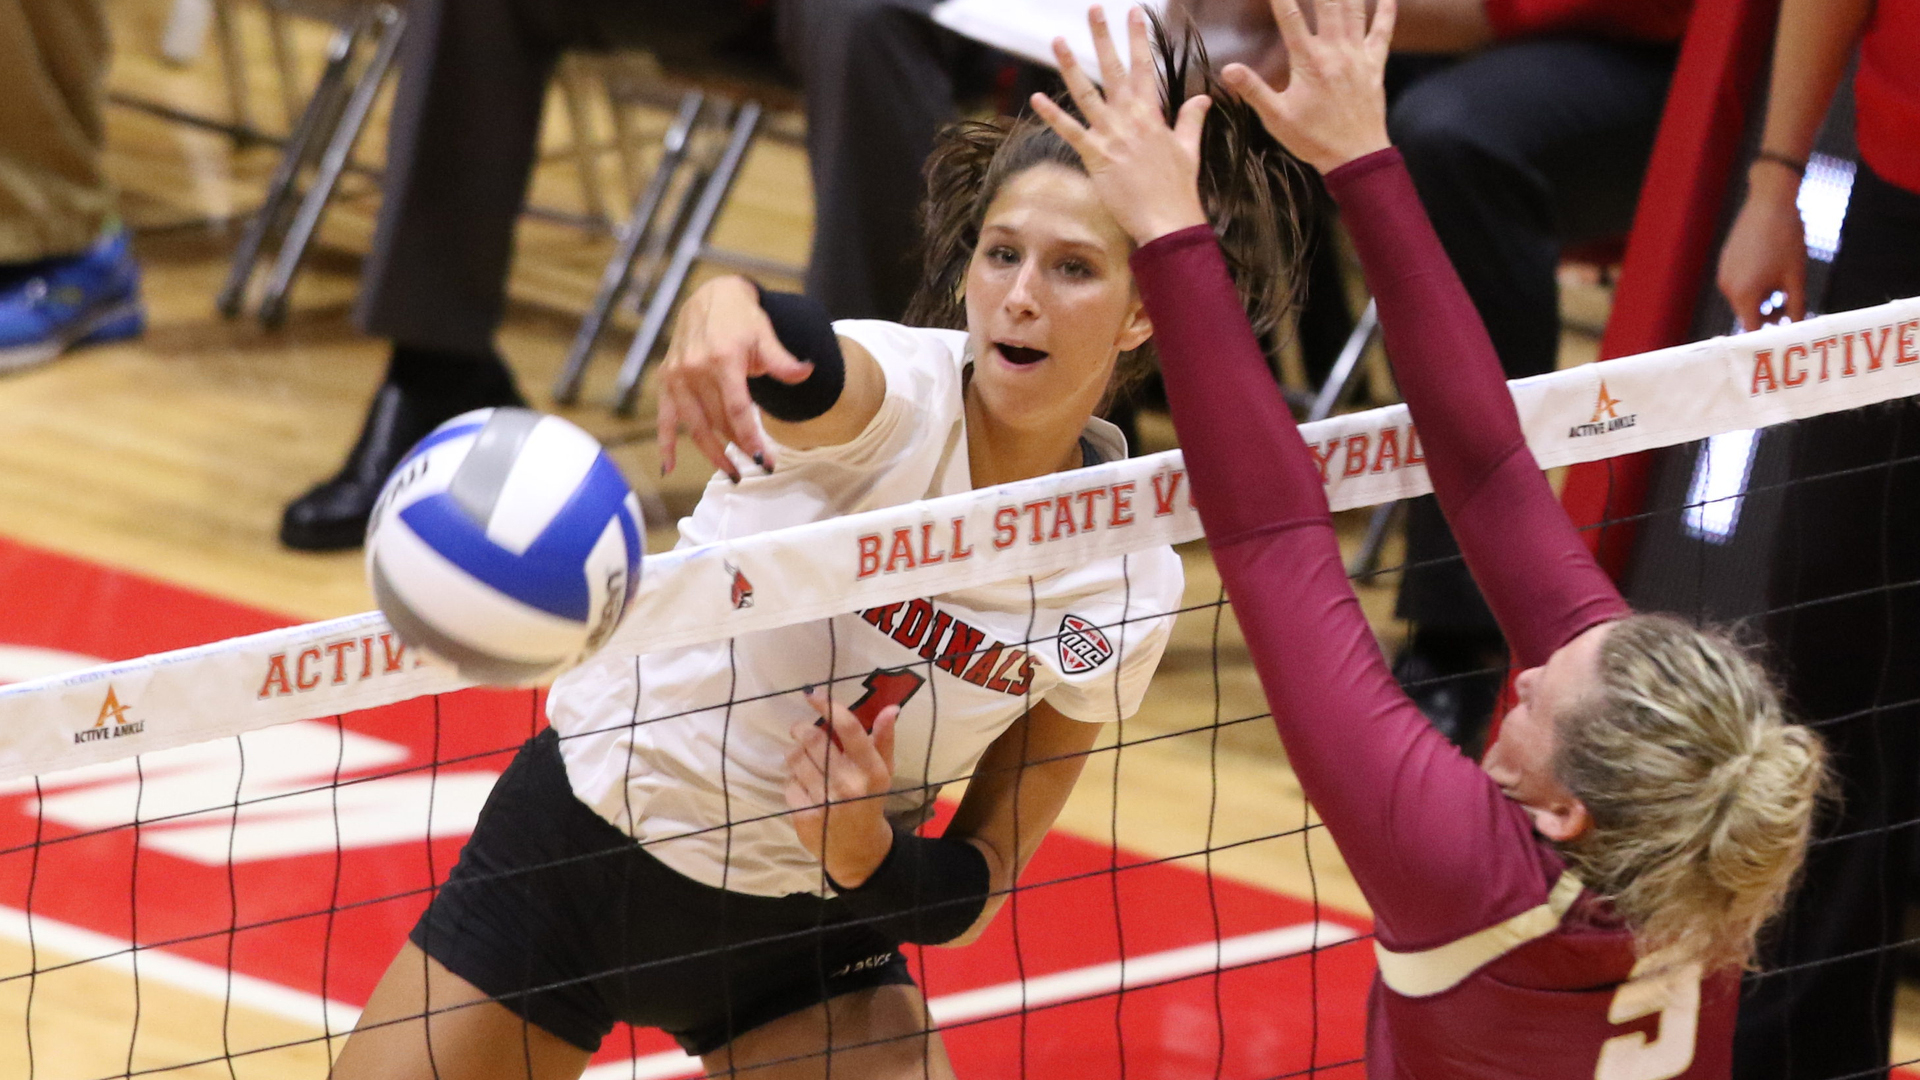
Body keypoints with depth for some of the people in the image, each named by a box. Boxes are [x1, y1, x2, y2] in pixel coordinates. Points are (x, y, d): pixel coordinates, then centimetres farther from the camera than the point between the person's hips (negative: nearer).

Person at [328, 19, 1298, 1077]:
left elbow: (970, 894, -4)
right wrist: (724, 309, -69)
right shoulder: (894, 390, -19)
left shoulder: (1128, 584, -12)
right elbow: (792, 359, -46)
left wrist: (867, 850, -25)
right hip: (574, 851, -1)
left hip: (806, 934, 2)